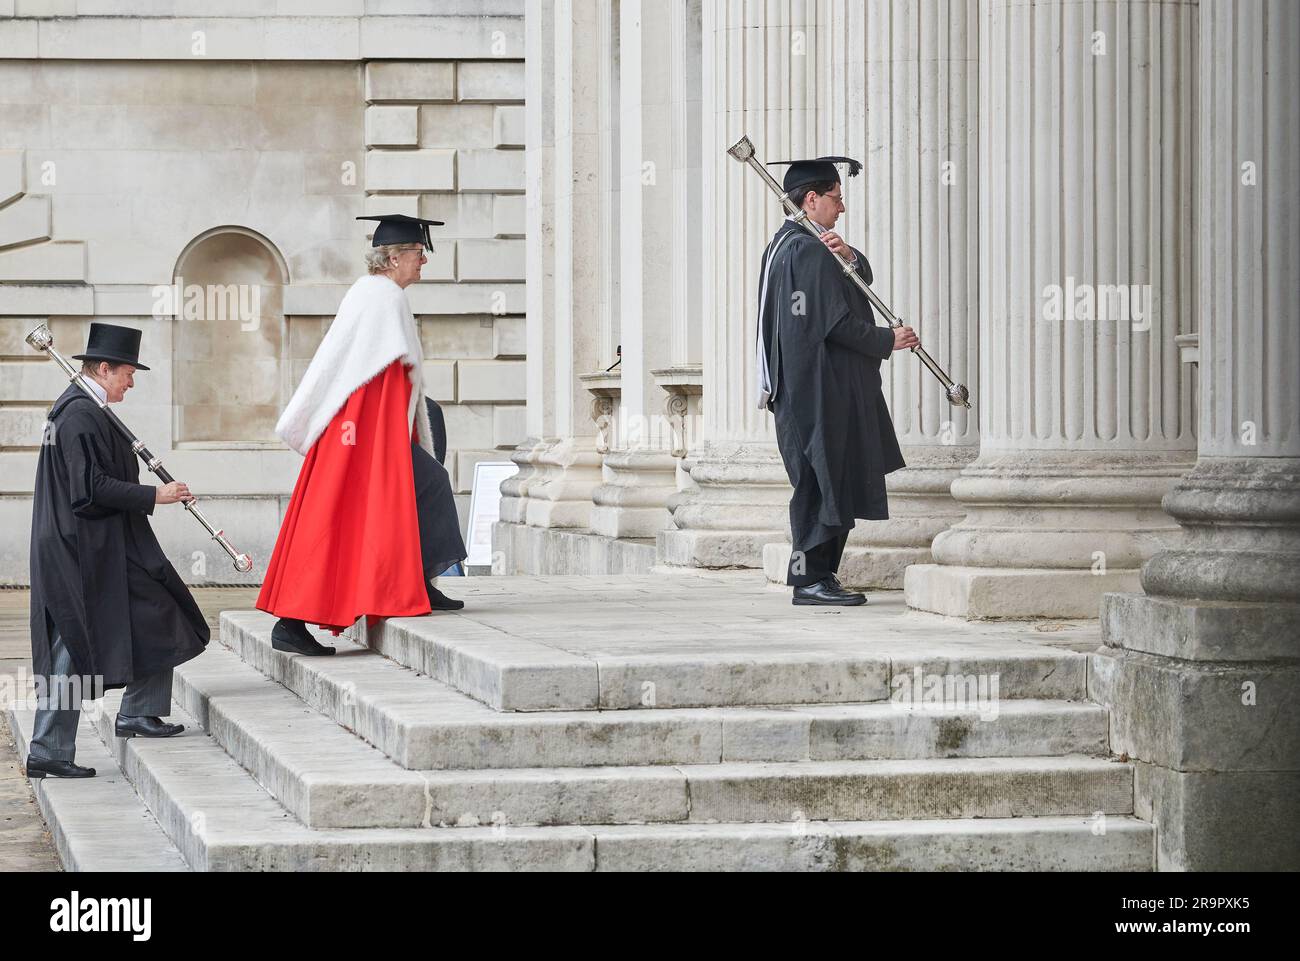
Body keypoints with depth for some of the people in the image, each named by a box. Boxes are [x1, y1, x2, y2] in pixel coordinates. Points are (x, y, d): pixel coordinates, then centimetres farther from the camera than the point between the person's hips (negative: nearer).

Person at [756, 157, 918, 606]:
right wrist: (888, 341, -6)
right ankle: (809, 578, -5)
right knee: (823, 480, -7)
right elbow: (836, 322, -18)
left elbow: (863, 282, 13)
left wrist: (848, 257, -8)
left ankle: (819, 574, 15)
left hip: (812, 385, 10)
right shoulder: (808, 251, -15)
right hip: (821, 386, -10)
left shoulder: (786, 243, 17)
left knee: (831, 484, 12)